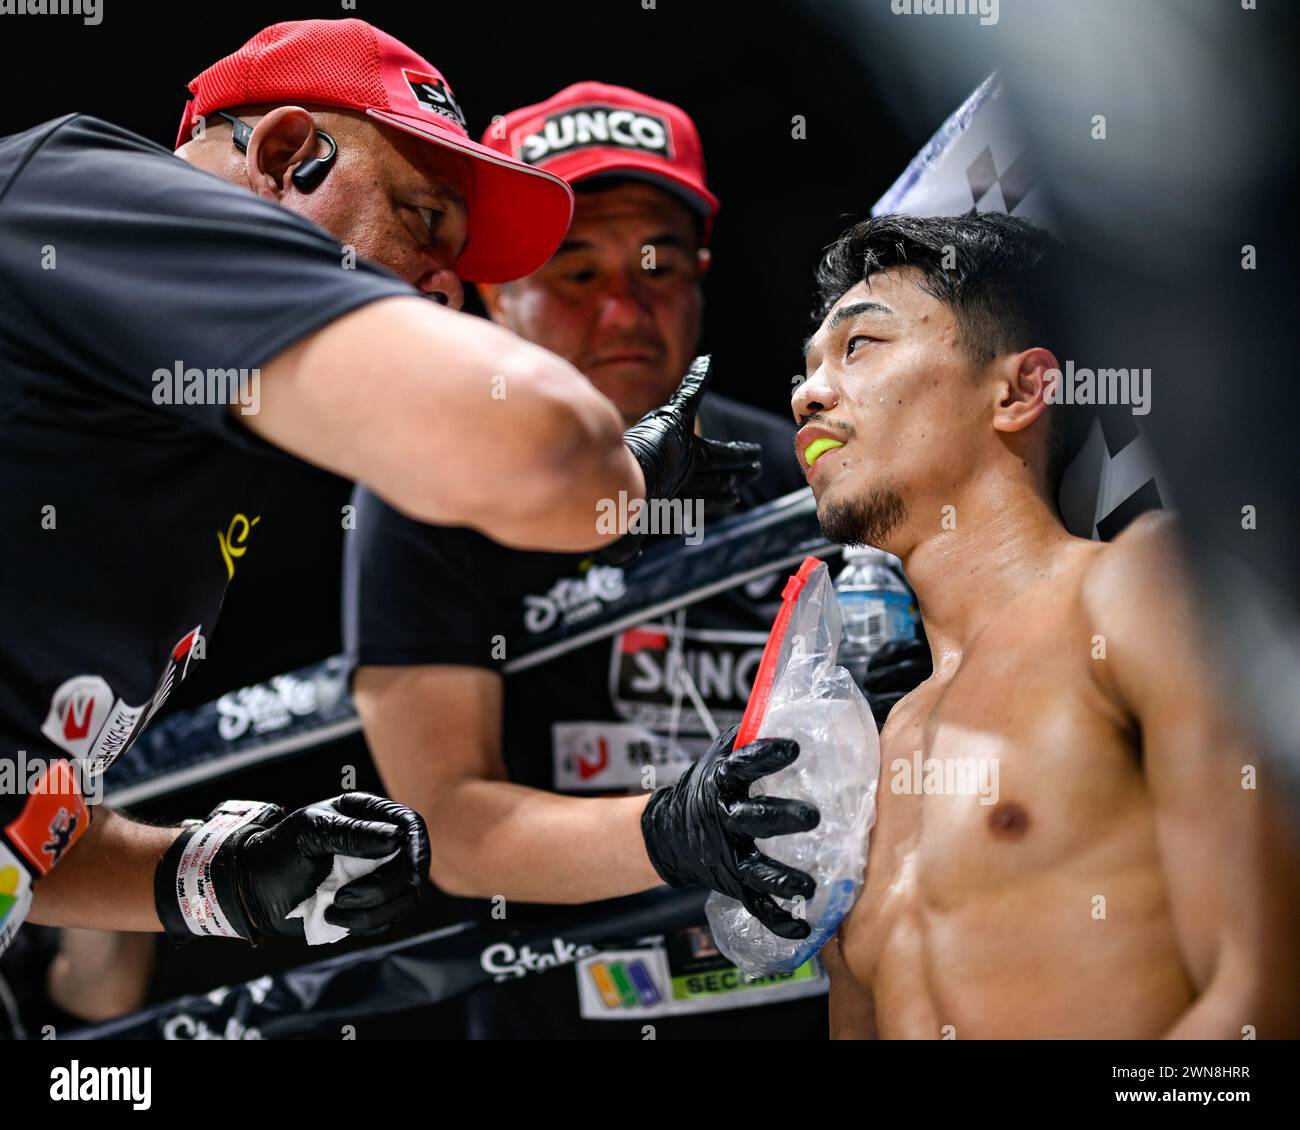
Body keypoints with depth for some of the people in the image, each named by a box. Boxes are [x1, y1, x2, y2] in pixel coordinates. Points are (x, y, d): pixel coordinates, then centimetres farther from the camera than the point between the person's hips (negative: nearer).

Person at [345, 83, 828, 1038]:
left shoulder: (796, 476, 1)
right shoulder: (431, 499, -7)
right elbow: (449, 826, -15)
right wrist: (665, 835, -31)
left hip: (822, 1004, 3)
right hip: (564, 1015, -3)